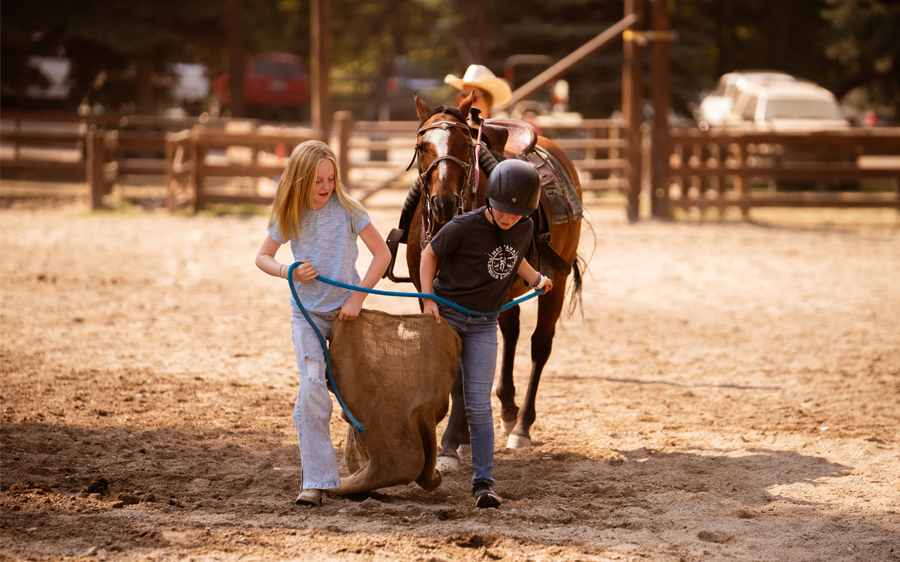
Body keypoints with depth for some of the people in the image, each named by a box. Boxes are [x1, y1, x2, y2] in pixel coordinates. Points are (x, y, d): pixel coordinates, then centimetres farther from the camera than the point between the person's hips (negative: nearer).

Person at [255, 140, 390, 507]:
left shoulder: (346, 209, -12)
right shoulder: (288, 217, -5)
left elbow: (382, 253, -9)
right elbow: (262, 257, 7)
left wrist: (358, 298, -15)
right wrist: (288, 272, -15)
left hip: (345, 308, 0)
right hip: (307, 311, 1)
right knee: (311, 389, -15)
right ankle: (316, 480, -15)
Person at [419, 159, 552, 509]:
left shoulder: (524, 229, -4)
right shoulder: (464, 227, -19)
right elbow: (429, 254, -6)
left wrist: (536, 279, 7)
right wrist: (428, 298, -13)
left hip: (483, 324, 3)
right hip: (446, 314, -3)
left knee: (478, 404, -2)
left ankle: (483, 481, 1)